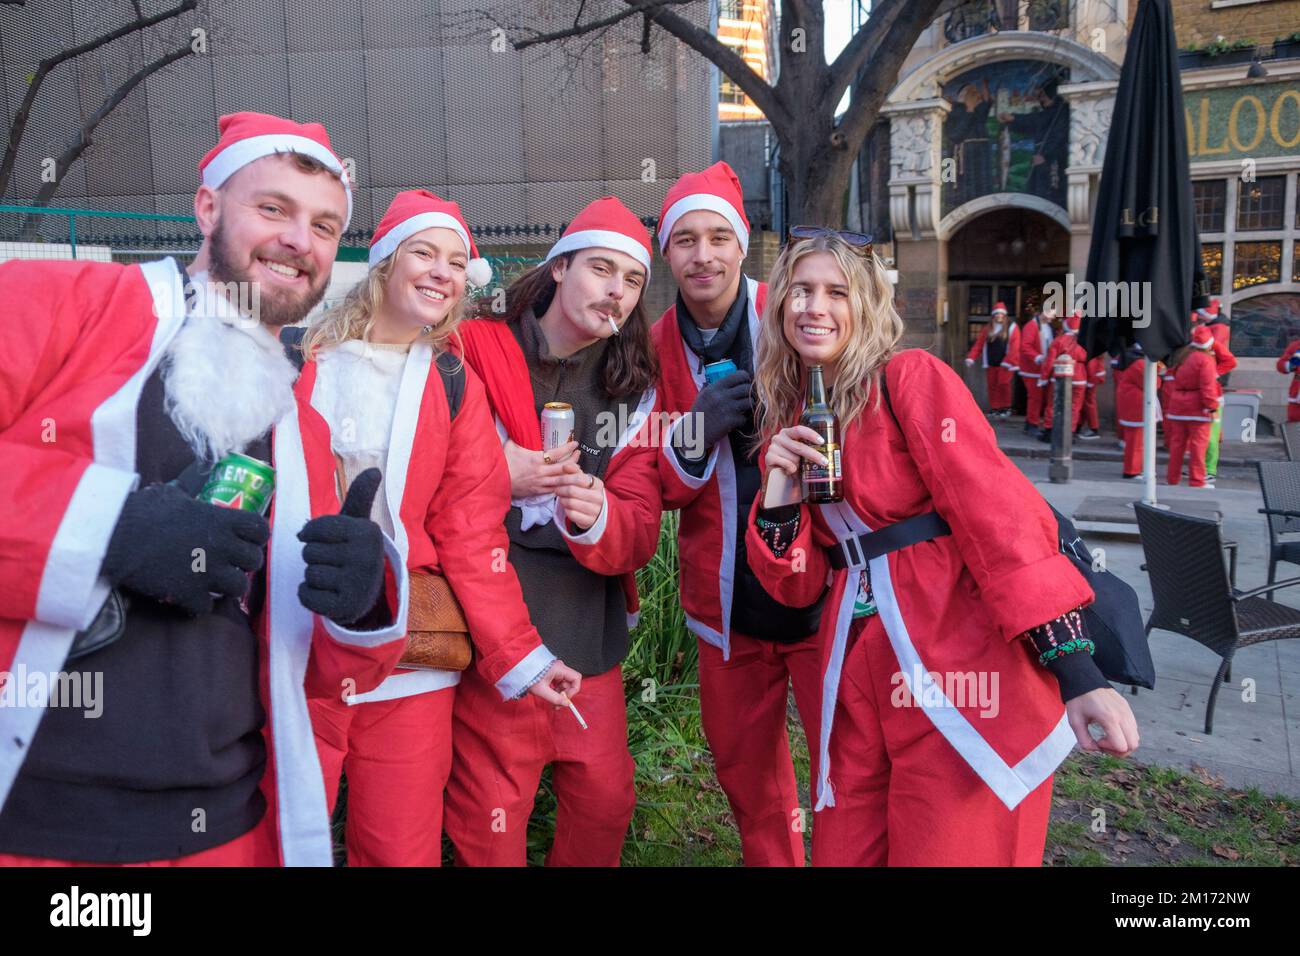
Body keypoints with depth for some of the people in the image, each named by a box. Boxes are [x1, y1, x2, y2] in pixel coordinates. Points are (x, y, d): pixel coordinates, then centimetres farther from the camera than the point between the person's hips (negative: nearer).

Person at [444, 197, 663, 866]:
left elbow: (641, 531, 2)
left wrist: (596, 516, -20)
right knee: (489, 830, 3)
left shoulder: (633, 391, 8)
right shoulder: (470, 353, -2)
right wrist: (497, 480, -18)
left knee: (605, 805, 12)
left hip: (589, 645, 4)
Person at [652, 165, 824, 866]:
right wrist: (696, 432, -15)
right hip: (727, 604, 3)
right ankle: (772, 860, 37)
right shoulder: (658, 348, 4)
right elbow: (652, 490, 5)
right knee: (744, 774, 16)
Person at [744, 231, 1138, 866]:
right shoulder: (790, 425, 12)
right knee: (844, 853, 11)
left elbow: (995, 509, -15)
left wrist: (1075, 667, -22)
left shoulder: (911, 377, -6)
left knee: (952, 850, 2)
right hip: (860, 671, 6)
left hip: (959, 660, -5)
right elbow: (796, 586, 11)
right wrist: (779, 491, -7)